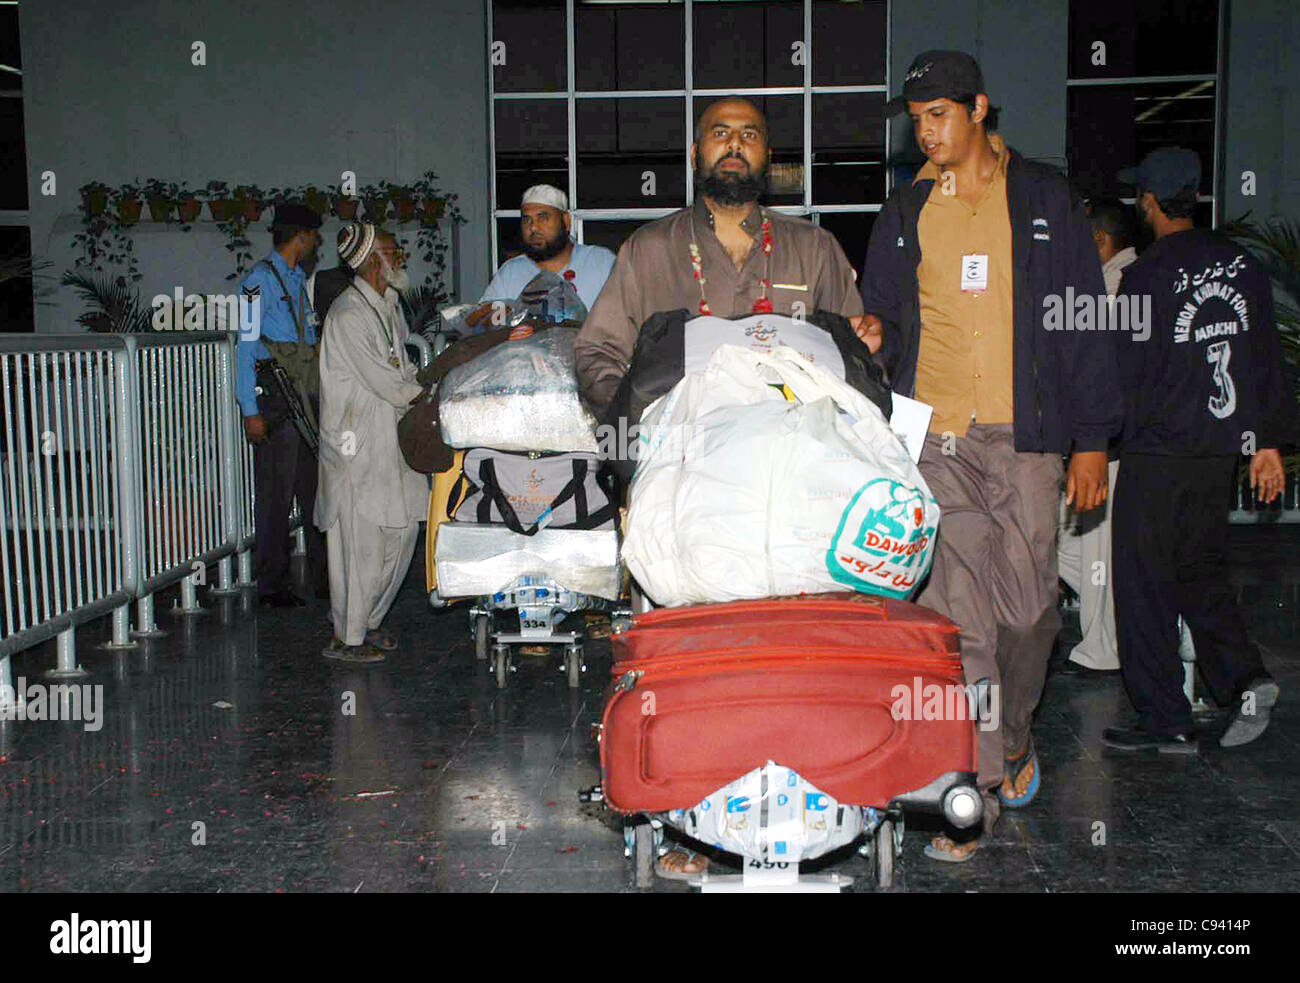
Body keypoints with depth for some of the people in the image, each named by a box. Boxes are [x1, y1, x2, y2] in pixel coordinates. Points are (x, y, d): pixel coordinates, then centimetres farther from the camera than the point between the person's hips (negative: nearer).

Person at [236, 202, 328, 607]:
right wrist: (251, 410, -15)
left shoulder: (300, 280, 19)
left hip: (309, 399, 8)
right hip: (275, 400, -8)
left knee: (317, 488, 10)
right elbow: (245, 346, -11)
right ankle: (272, 584, 4)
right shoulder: (259, 280, -7)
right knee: (275, 494, -4)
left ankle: (323, 576, 17)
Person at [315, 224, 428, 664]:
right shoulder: (348, 314, -16)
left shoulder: (389, 307, 15)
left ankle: (367, 620, 26)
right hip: (357, 444, -9)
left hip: (391, 438, 9)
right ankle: (345, 637, 8)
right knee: (360, 541, -5)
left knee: (402, 529, 11)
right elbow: (382, 381, -18)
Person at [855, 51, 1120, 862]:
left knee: (1027, 608, 2)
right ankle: (978, 784, 6)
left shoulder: (1043, 198, 6)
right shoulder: (906, 214, 13)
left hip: (1025, 436, -1)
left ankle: (1015, 736, 30)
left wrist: (1092, 441, 1)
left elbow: (1084, 322, 5)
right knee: (957, 616, -3)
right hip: (937, 438, 1)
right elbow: (883, 310, 20)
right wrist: (873, 333, -5)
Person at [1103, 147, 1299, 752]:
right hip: (1220, 450, 6)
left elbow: (1122, 370, -10)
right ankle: (1244, 678, 4)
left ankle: (1164, 721, 7)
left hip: (1157, 452, -6)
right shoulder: (1242, 265, 7)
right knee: (1202, 572, 20)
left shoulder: (1145, 276, -12)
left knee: (1145, 584, 3)